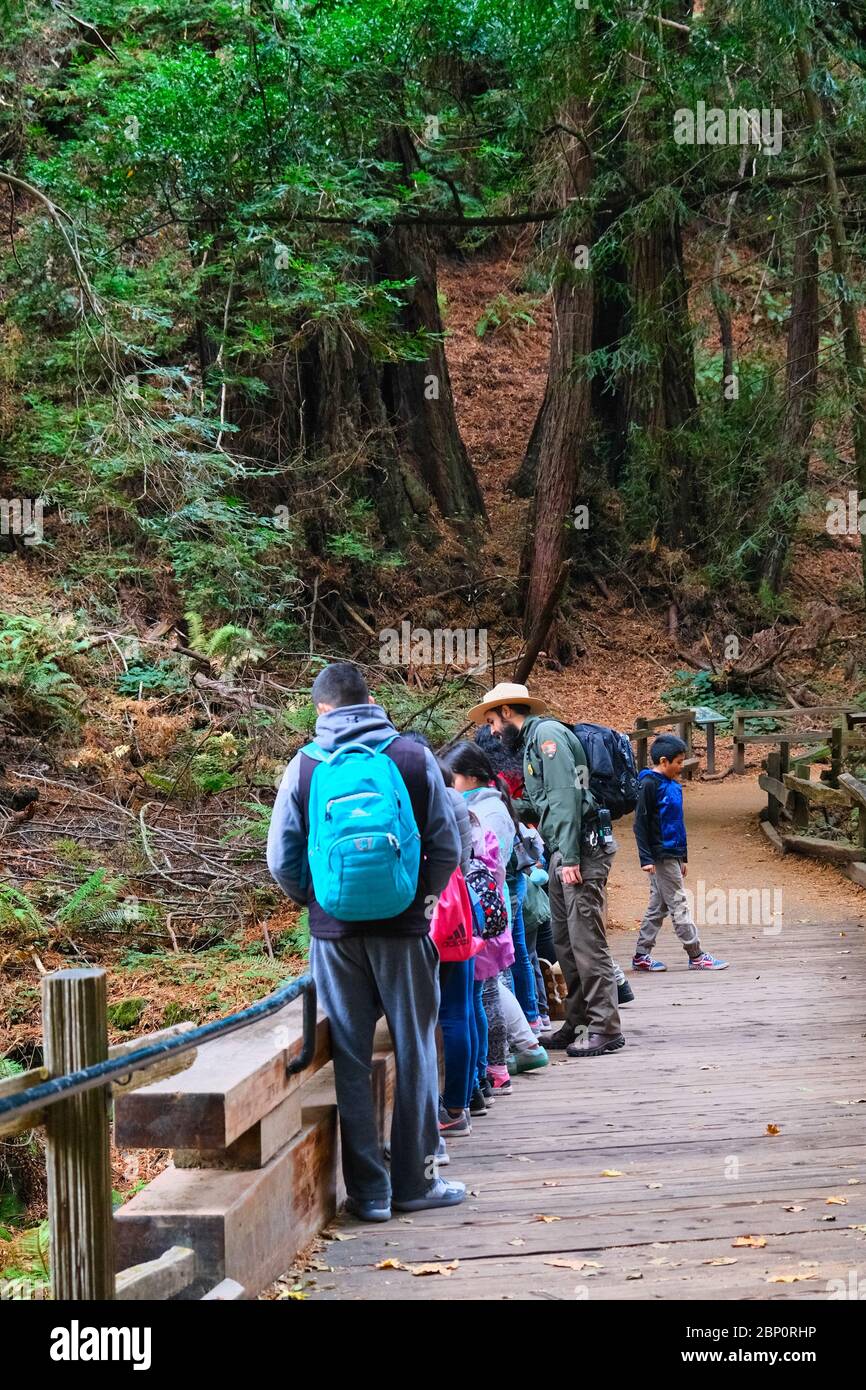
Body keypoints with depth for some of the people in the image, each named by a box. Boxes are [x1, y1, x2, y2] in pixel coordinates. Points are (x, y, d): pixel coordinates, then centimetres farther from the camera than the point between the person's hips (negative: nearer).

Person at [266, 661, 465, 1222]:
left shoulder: (306, 765, 0)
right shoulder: (413, 757, -1)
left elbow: (281, 860, 2)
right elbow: (448, 847, 0)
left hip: (334, 936, 1)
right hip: (403, 930, -1)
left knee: (351, 1061, 9)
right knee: (415, 1055, 11)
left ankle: (369, 1191, 12)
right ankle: (417, 1181, 17)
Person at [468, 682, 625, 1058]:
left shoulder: (546, 733, -8)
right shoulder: (531, 741, 22)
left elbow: (567, 794, -18)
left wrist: (570, 856, -22)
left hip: (581, 848, -10)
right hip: (563, 852, 10)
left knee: (586, 939, -9)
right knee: (564, 941, 11)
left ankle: (605, 1028, -7)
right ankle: (578, 1022, 17)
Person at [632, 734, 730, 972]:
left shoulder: (673, 785, 13)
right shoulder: (649, 784, -13)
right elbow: (640, 823, -14)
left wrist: (682, 858, 22)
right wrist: (646, 858, -18)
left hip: (672, 854, 9)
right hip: (661, 855, -9)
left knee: (658, 906, 10)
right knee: (679, 904, -3)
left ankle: (641, 956, 14)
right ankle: (696, 955, 1)